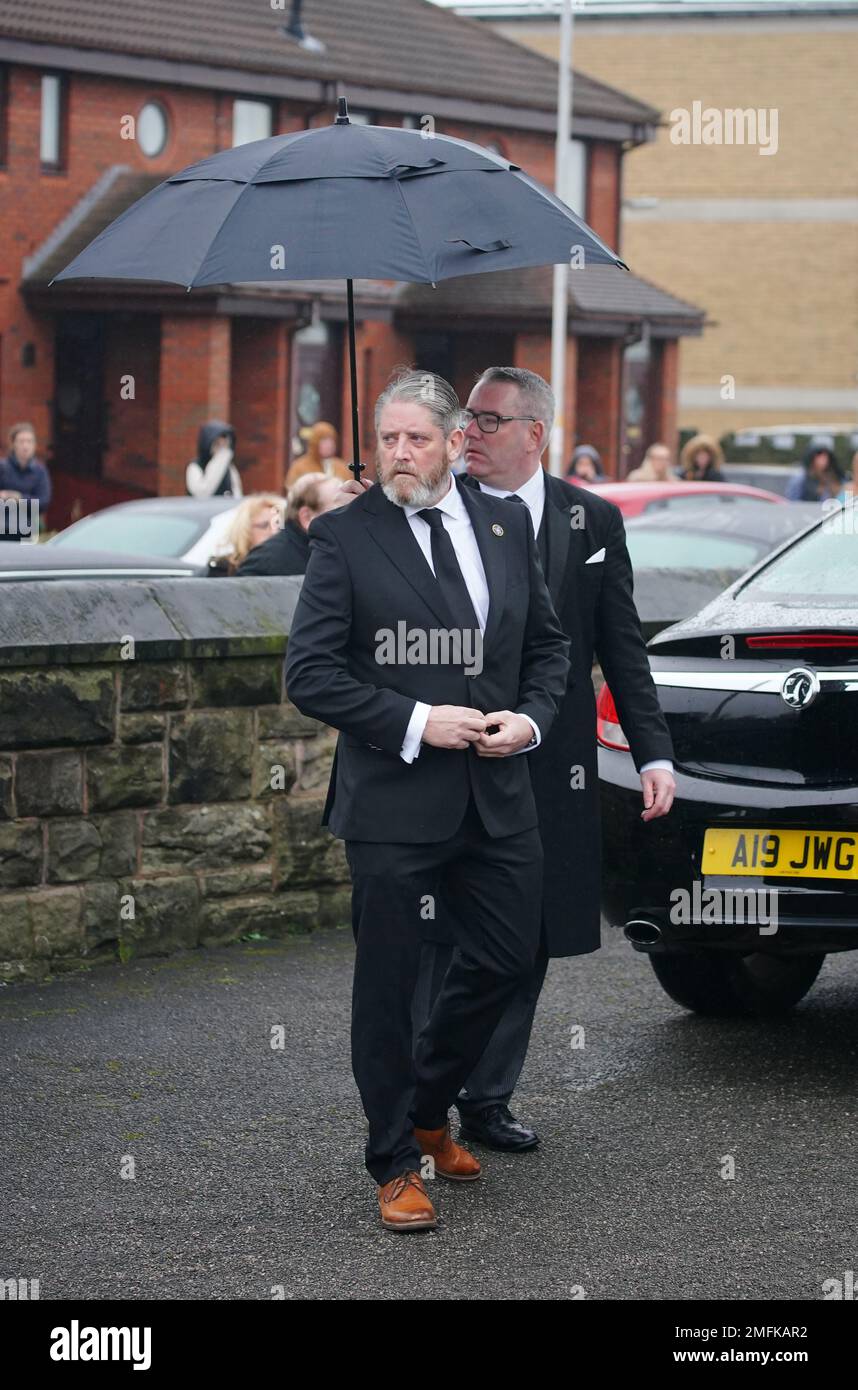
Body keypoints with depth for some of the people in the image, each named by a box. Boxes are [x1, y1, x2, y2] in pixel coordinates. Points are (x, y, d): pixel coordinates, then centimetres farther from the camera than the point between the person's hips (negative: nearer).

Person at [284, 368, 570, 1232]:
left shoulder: (505, 527, 7)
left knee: (507, 958, 12)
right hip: (393, 799, -5)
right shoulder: (345, 537, -7)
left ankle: (426, 1108, 34)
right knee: (387, 982, 3)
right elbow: (309, 673, -10)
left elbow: (546, 644, 16)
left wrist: (530, 719, -3)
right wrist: (414, 722, -17)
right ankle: (396, 1161, 17)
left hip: (496, 792, 5)